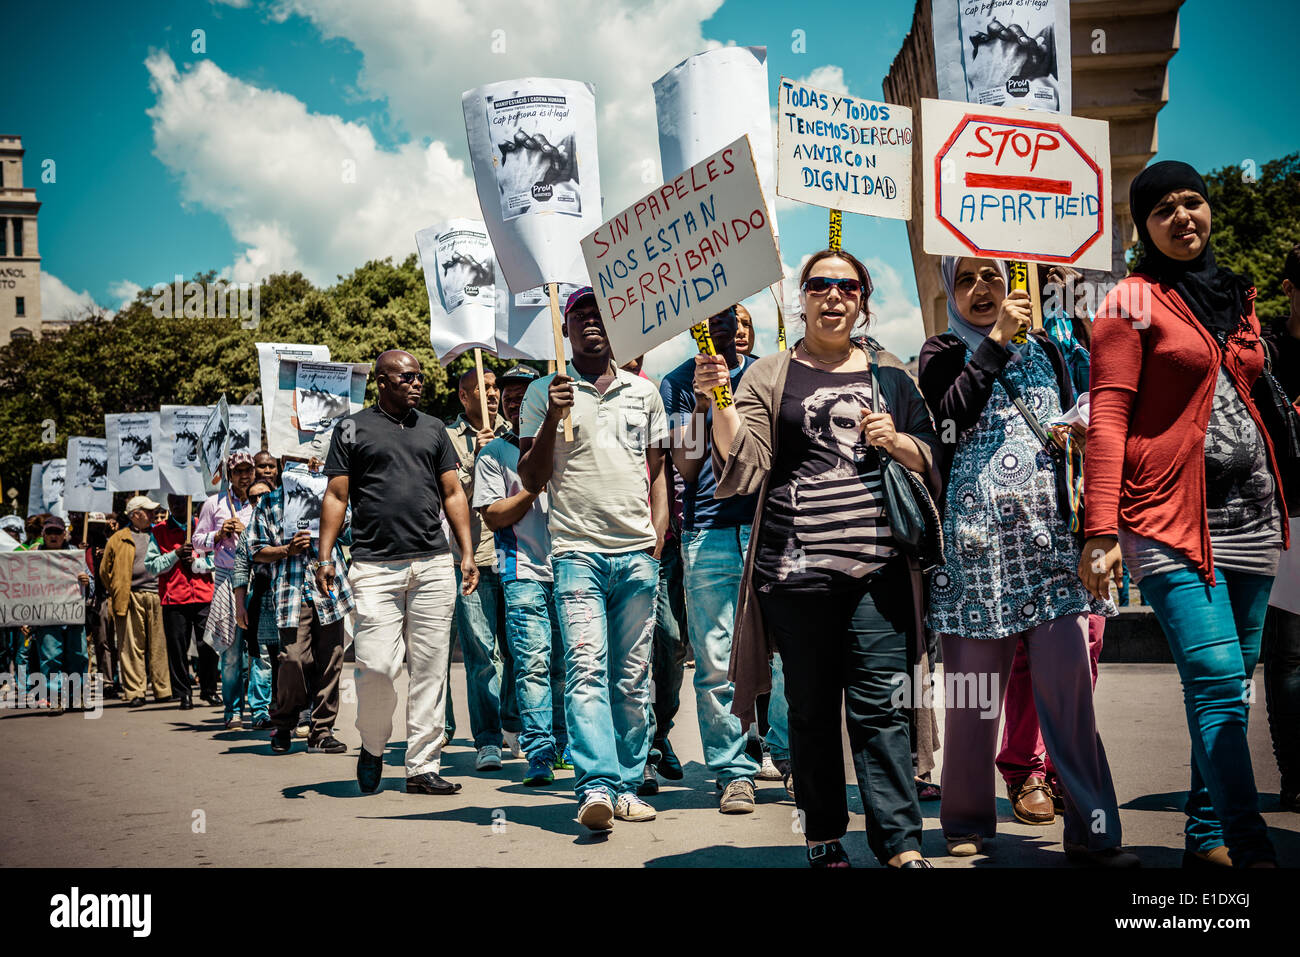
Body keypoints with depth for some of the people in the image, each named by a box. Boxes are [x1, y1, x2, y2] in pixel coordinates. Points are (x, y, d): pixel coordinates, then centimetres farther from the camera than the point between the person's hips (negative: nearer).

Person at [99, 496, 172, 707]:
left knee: (158, 645, 3)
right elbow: (105, 570, 9)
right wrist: (117, 594, 4)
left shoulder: (156, 535, 17)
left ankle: (162, 691, 8)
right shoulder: (119, 539, 7)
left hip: (155, 596, 3)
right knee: (132, 646, -2)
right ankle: (134, 693, 0)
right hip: (131, 598, -3)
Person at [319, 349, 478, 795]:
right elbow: (336, 496, 6)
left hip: (434, 564, 3)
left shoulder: (434, 428, 18)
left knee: (430, 669, 1)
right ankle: (372, 745, 17)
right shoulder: (352, 427, 8)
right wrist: (325, 557, -4)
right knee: (376, 665, -10)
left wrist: (467, 553, 9)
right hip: (375, 566, -3)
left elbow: (453, 494, 18)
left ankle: (423, 767, 8)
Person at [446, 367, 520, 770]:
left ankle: (512, 725, 25)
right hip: (473, 556, -3)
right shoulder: (448, 437, 5)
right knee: (481, 653, -5)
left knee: (516, 646, 7)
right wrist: (475, 460, -13)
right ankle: (487, 741, 2)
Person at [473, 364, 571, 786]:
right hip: (523, 570, -3)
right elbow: (493, 516, -1)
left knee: (565, 663, 6)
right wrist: (535, 486, -10)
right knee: (533, 663, -10)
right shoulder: (494, 453, 8)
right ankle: (539, 754, -7)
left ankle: (565, 744, 17)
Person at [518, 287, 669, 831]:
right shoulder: (544, 393, 7)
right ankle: (596, 788, -22)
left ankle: (627, 786, 12)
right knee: (586, 669, -15)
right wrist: (553, 417, -10)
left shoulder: (643, 392, 16)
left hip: (637, 553, 3)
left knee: (633, 678, 4)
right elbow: (531, 480, 4)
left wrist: (659, 537, 7)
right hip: (577, 550, -3)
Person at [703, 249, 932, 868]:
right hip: (795, 567, 0)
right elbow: (744, 472, -2)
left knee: (877, 705, -3)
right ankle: (823, 841, 18)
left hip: (878, 567, 1)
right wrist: (720, 404, -17)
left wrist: (897, 442, -4)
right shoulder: (769, 376, 9)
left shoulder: (889, 372, 14)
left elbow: (933, 459, 17)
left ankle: (901, 844, 3)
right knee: (811, 707, 7)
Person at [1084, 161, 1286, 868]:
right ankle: (1252, 849, -11)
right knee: (1217, 680, -14)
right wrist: (1102, 529, -16)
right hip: (1173, 516, -6)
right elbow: (1108, 417, -7)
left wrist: (1276, 507, 18)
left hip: (1249, 513, 6)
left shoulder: (1237, 296, 19)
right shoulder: (1132, 302, 0)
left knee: (1231, 686, 6)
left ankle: (1207, 839, 15)